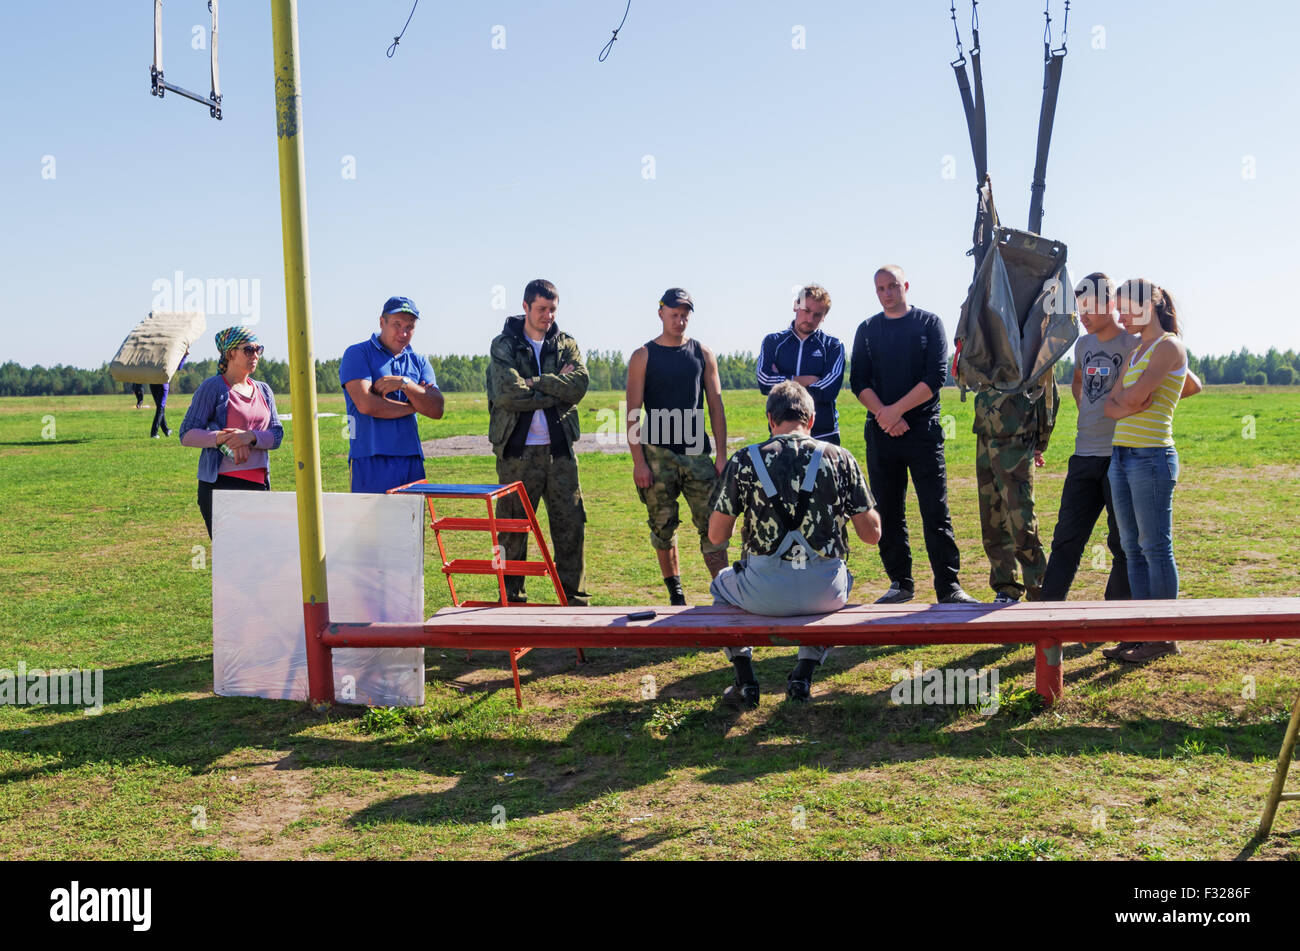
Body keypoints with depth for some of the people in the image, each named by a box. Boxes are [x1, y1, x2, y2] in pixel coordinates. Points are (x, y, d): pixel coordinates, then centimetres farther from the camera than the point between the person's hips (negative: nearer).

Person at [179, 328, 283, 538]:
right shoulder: (212, 387, -2)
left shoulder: (263, 391, 15)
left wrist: (250, 437, -13)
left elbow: (277, 435, 7)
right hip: (220, 484, -5)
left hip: (259, 483, 5)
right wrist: (221, 438, -21)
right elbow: (187, 434, -5)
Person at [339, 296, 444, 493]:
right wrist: (413, 406, 0)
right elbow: (366, 404, -12)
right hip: (372, 460, -5)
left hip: (412, 460, 5)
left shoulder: (419, 362, 17)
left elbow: (436, 410, 4)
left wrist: (404, 384, -10)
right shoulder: (358, 354, 2)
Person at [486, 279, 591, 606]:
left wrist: (534, 382, -10)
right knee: (513, 526, 2)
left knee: (571, 522, 2)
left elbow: (580, 383, -7)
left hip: (559, 448, 3)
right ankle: (511, 597, 13)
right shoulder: (503, 345, 2)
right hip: (517, 450, -3)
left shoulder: (566, 344, 12)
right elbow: (509, 394, -13)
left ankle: (574, 594, 12)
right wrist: (557, 389, -7)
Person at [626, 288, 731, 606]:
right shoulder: (643, 357, 2)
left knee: (712, 523, -5)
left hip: (697, 452, 1)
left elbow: (716, 407, 9)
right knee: (663, 526, 6)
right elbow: (633, 414, -1)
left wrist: (722, 455, 1)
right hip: (657, 452, -1)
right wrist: (638, 461, -9)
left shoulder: (703, 354, 8)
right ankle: (674, 589, 20)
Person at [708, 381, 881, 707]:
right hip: (824, 592, 1)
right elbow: (872, 534, 5)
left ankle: (745, 682, 23)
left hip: (764, 593, -1)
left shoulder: (744, 460, 0)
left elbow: (716, 535, 6)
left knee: (721, 584, 34)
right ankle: (804, 674, 23)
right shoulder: (839, 457, 2)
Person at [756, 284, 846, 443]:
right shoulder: (773, 341, 11)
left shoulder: (833, 346, 6)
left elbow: (827, 391, -10)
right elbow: (764, 382, -6)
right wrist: (808, 380, -7)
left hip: (823, 435, -1)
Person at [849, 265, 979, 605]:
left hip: (923, 428, -3)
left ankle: (949, 587, -3)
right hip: (880, 433, 3)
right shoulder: (867, 329, 13)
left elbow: (936, 376, -5)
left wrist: (897, 409, -12)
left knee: (936, 512, -6)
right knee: (888, 513, 5)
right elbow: (858, 381, 5)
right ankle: (900, 583, 15)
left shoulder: (929, 323, 5)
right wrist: (883, 414, -11)